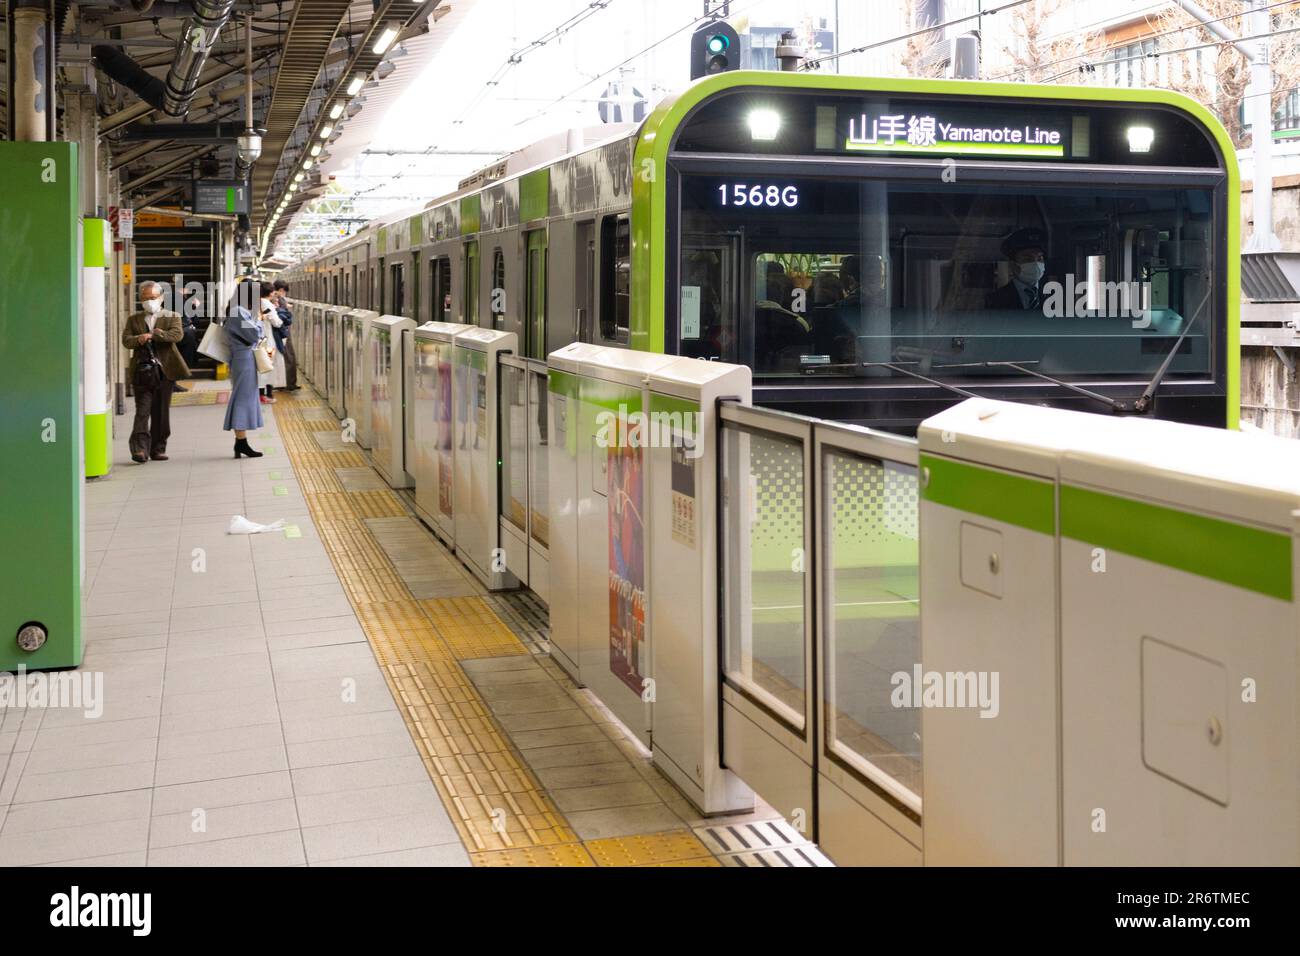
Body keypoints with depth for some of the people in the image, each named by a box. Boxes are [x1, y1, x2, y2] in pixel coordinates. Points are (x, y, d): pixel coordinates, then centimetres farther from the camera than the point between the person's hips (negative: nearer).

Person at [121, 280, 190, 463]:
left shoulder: (172, 317, 11)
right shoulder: (133, 319, 16)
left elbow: (177, 334, -10)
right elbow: (126, 340, 2)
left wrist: (152, 335, -15)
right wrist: (139, 339, -19)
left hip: (165, 370, 0)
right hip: (142, 371, 0)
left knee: (161, 412, 5)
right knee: (142, 410, -9)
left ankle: (158, 449, 14)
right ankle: (139, 449, -16)